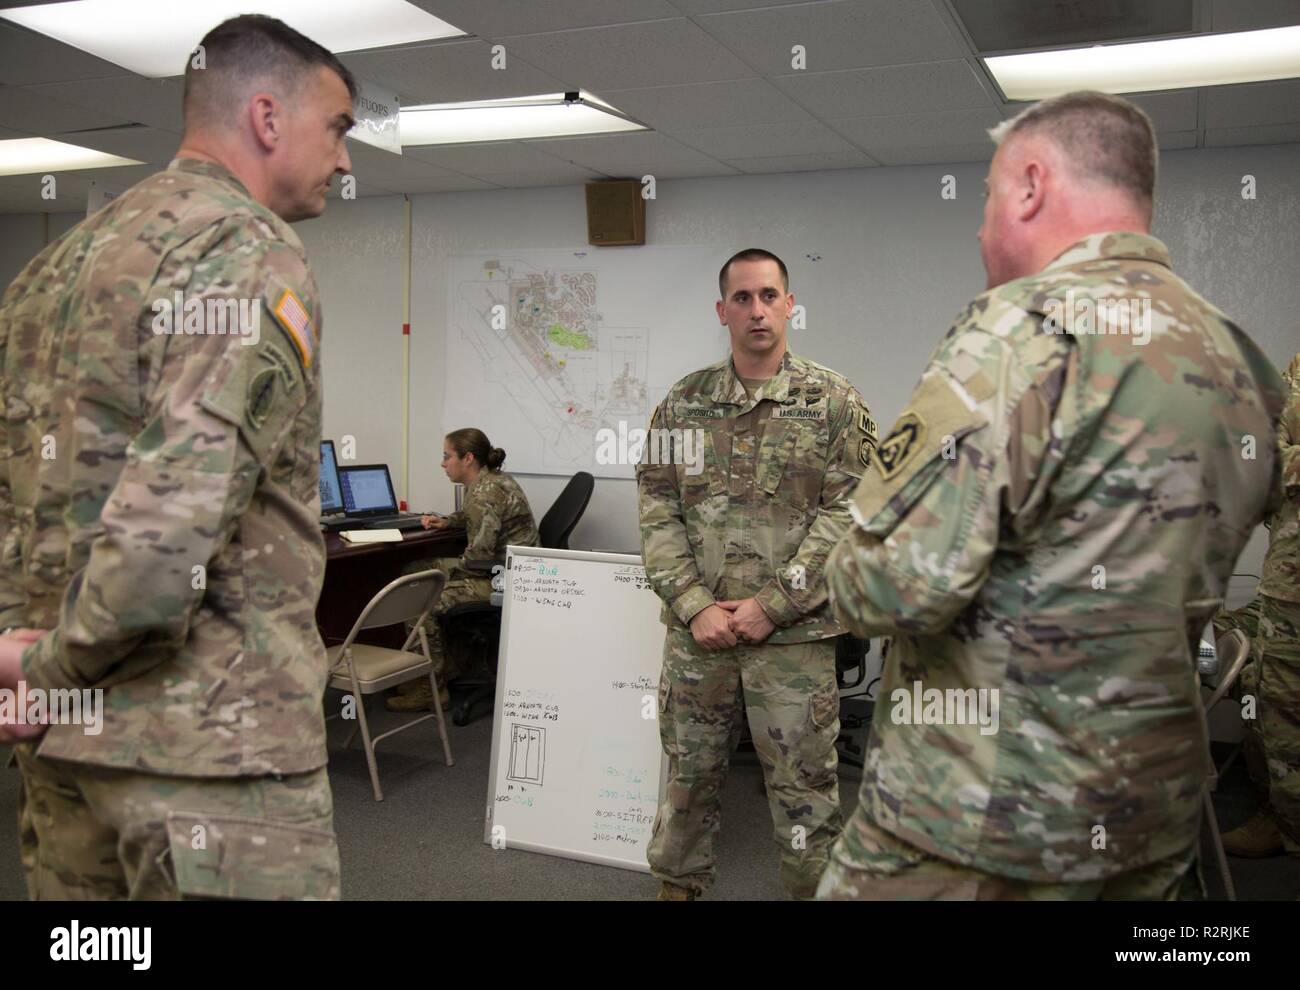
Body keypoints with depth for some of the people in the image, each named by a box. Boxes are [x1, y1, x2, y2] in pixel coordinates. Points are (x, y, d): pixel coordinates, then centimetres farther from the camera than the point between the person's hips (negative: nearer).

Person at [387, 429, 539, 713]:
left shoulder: (485, 492, -22)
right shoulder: (488, 480, 9)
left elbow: (480, 554, -26)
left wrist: (455, 565, -9)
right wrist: (447, 521, 15)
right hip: (496, 569, 11)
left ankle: (431, 688, -2)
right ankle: (446, 667, 17)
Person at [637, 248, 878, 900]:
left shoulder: (835, 402, -2)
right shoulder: (683, 403, 6)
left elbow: (846, 515, -8)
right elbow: (657, 510, 3)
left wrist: (770, 605, -13)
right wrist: (695, 606, -8)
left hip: (795, 635, -2)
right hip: (695, 631, 3)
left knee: (804, 786, 6)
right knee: (687, 775, 15)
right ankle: (676, 886, 34)